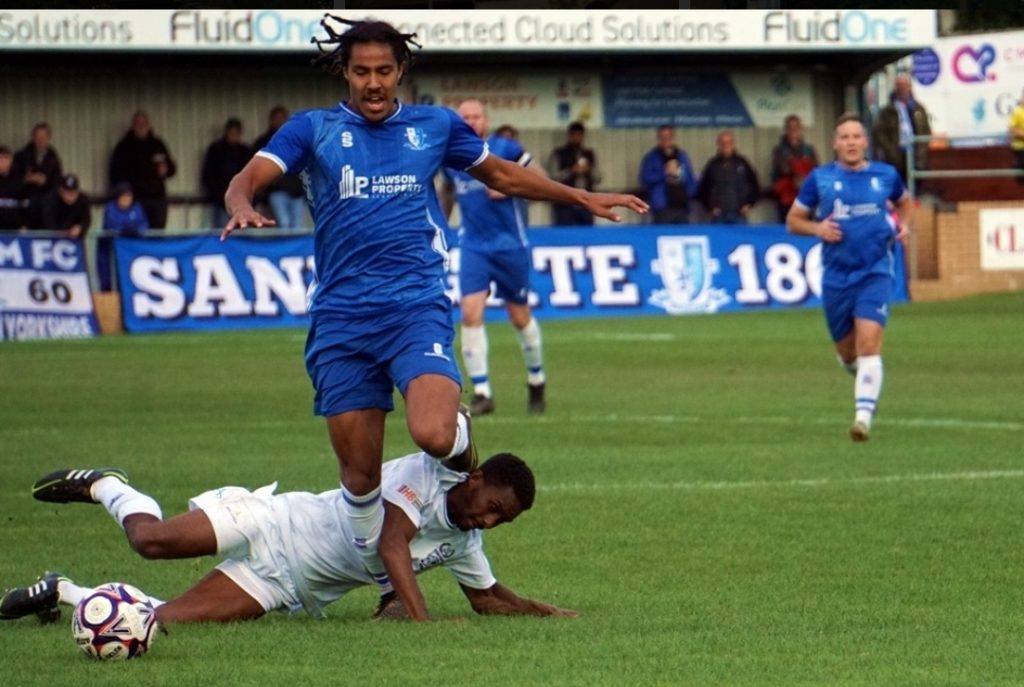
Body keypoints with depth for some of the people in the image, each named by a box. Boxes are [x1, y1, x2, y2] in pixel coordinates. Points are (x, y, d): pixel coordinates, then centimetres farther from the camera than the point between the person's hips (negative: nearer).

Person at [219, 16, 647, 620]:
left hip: (417, 307, -1)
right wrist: (243, 207, -28)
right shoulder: (312, 129, 7)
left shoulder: (436, 126, 10)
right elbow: (247, 180, -5)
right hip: (341, 317, 1)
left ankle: (462, 433, 12)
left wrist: (583, 197, 22)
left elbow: (503, 174, 25)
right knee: (359, 472, 1)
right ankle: (395, 589, 18)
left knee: (433, 434, -25)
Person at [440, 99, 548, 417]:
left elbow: (541, 179, -3)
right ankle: (481, 393, -11)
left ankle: (536, 381, 32)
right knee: (470, 314, -14)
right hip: (474, 246, 2)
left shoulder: (505, 149, -7)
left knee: (520, 317, 8)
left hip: (510, 245, -2)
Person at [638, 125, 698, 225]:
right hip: (662, 207, -4)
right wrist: (665, 172, -14)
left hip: (682, 206, 4)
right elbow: (645, 179, -8)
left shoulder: (682, 156, 14)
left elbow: (691, 179, 21)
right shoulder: (651, 158, 1)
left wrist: (690, 192, 2)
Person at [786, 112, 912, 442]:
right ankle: (864, 377, 47)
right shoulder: (820, 179, 1)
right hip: (836, 276, 1)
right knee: (848, 353, 12)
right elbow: (793, 220, 7)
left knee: (868, 346, -18)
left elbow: (904, 202, 24)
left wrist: (903, 224, 4)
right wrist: (816, 228, -13)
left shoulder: (886, 175, 3)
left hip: (875, 274, -1)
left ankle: (864, 416, -21)